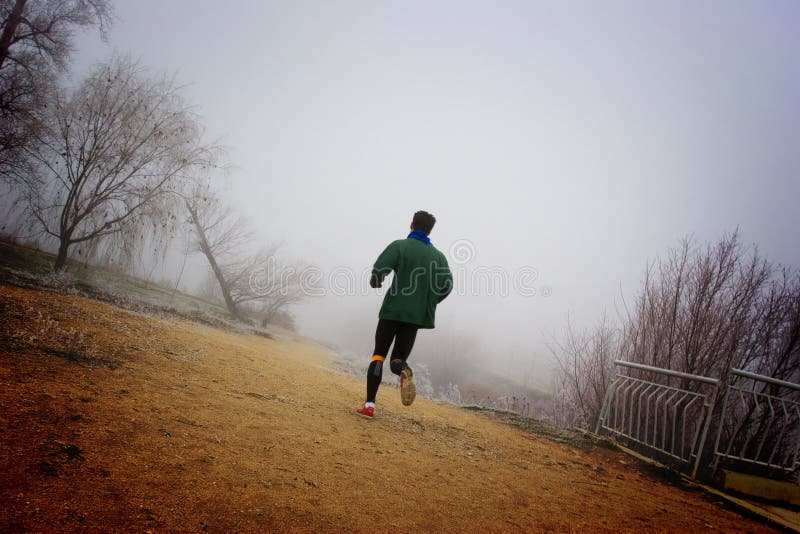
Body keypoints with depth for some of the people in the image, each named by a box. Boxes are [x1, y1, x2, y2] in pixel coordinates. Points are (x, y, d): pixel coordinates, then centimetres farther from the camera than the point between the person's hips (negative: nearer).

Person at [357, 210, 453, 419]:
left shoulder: (400, 246, 0)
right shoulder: (438, 255, 10)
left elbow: (380, 268, -14)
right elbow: (447, 284, 1)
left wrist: (375, 282, 8)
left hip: (393, 309, -2)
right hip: (417, 315, 3)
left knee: (378, 355, 9)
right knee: (398, 359, 11)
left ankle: (369, 405, 0)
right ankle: (405, 372, -26)